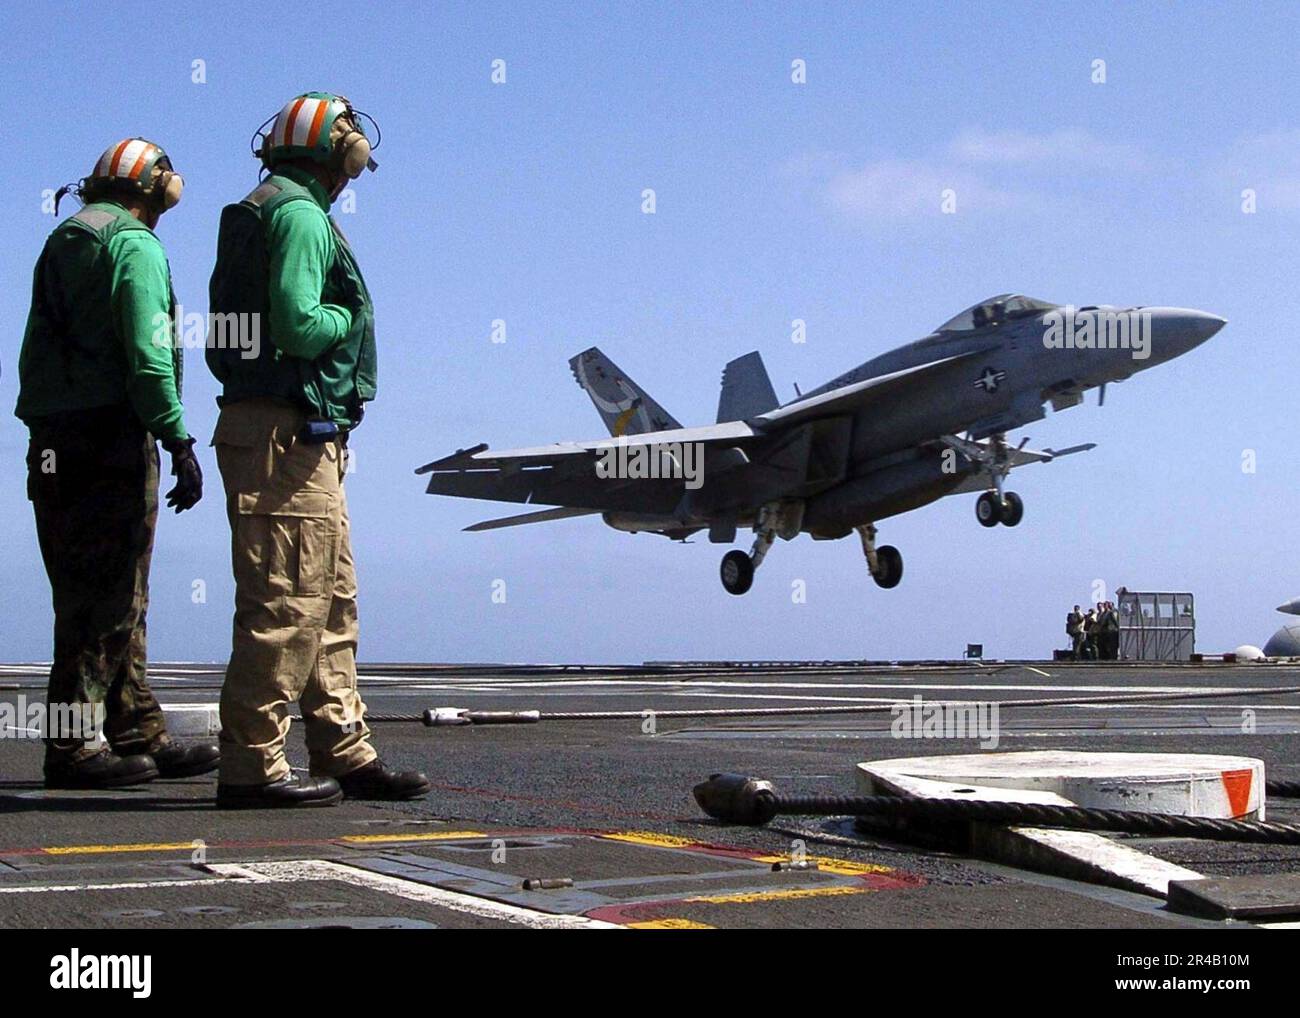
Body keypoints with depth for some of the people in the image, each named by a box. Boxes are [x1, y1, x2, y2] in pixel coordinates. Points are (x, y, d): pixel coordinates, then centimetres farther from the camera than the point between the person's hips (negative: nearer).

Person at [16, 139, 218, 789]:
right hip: (112, 437, -9)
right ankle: (76, 745, -5)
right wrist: (179, 442, -17)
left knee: (91, 594, 11)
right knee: (110, 597, -5)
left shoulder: (60, 244, 19)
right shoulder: (134, 246, -6)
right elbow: (148, 354, -17)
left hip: (53, 439, 9)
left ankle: (139, 734, 17)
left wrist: (47, 431, 17)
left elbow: (33, 354, 18)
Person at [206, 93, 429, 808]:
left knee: (332, 601, 13)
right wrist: (346, 316, -4)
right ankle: (252, 766, -6)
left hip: (302, 441, 11)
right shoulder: (301, 215, -11)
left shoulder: (257, 212, 21)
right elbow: (297, 325, -22)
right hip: (289, 434, -11)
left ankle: (345, 754, 18)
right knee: (286, 602, -9)